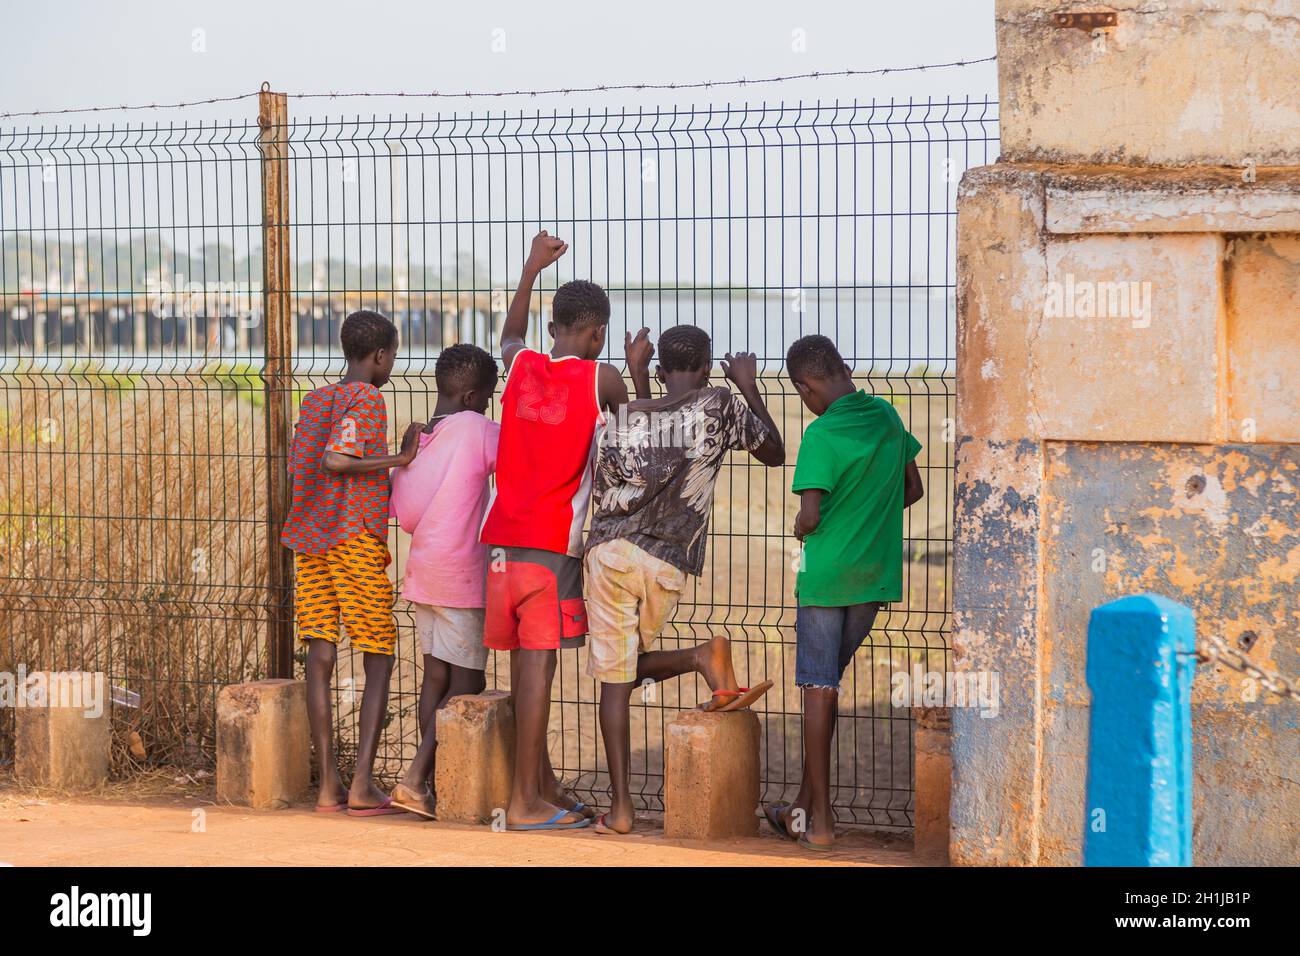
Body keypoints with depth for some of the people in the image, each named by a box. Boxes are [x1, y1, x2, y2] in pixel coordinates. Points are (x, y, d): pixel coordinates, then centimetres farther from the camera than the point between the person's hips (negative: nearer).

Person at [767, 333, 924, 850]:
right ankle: (804, 806, 19)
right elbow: (912, 490, 13)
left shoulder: (822, 436, -16)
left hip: (826, 575, -6)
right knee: (827, 682, 16)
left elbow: (809, 518, -19)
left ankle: (820, 820, 2)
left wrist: (801, 529, 3)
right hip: (876, 575, 6)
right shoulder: (886, 415, 4)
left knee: (819, 690, 1)